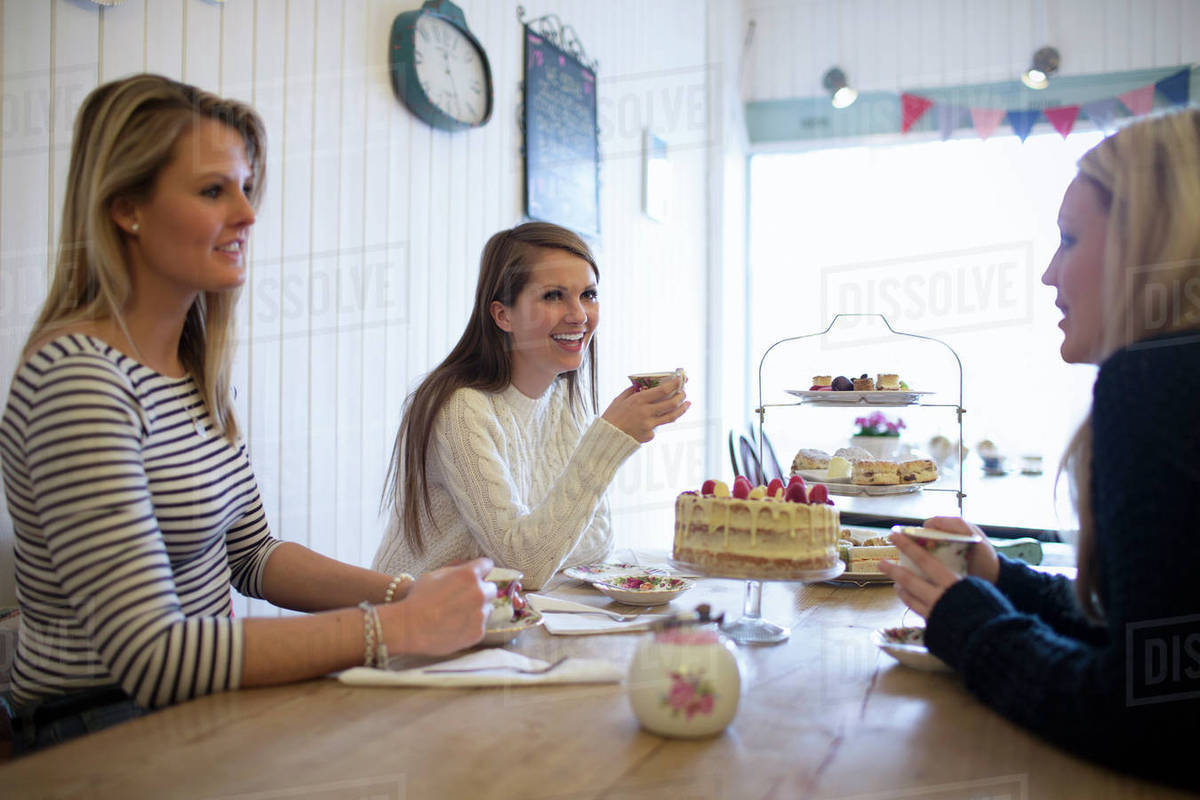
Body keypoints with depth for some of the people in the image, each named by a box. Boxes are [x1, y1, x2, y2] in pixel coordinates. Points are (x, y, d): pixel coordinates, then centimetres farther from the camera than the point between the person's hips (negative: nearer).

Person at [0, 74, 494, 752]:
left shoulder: (194, 366, 5)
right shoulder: (79, 377, -22)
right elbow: (153, 656, -28)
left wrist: (401, 592, -7)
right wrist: (397, 627, -27)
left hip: (187, 709, 7)